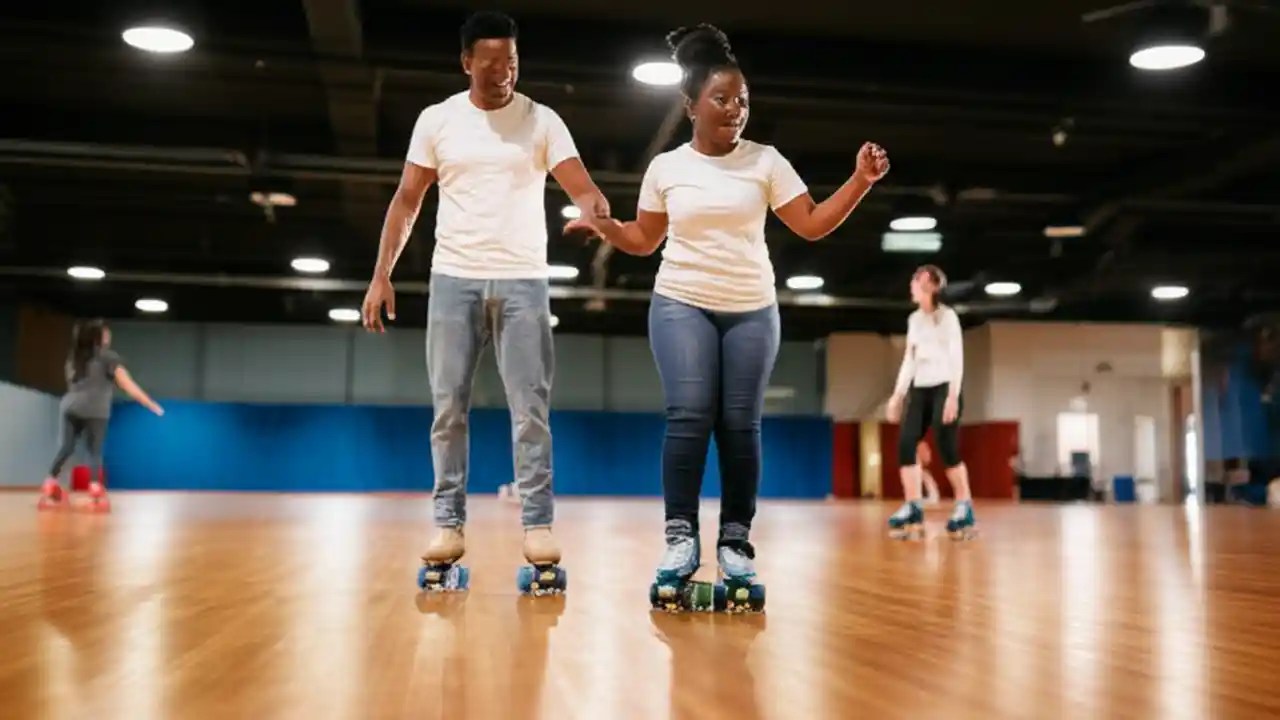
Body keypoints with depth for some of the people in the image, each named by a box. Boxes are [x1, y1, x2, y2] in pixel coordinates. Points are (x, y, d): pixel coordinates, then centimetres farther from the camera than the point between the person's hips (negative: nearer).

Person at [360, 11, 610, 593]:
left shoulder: (542, 121, 3)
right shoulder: (437, 119, 6)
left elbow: (580, 187, -6)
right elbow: (407, 201, 8)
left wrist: (599, 212, -30)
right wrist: (380, 276, 1)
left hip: (524, 280, -1)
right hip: (454, 278, 1)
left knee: (530, 406, -3)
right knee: (449, 406, 2)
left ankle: (537, 526, 1)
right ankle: (449, 524, 9)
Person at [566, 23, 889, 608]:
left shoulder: (765, 161, 3)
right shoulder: (665, 167, 4)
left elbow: (811, 225, 0)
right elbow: (644, 240, 12)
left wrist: (861, 181, -11)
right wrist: (605, 226, -6)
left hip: (752, 310, 1)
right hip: (682, 305, -1)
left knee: (741, 424, -1)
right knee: (690, 416, -13)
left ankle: (735, 542, 7)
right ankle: (681, 538, -7)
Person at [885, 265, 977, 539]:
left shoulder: (947, 316, 0)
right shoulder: (914, 319, 17)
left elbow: (956, 357, -7)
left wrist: (953, 395, -18)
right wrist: (898, 395, 13)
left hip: (944, 387, -6)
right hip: (920, 389, 6)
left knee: (947, 448, -14)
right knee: (905, 443, -11)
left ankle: (965, 508, -4)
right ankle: (913, 509, -11)